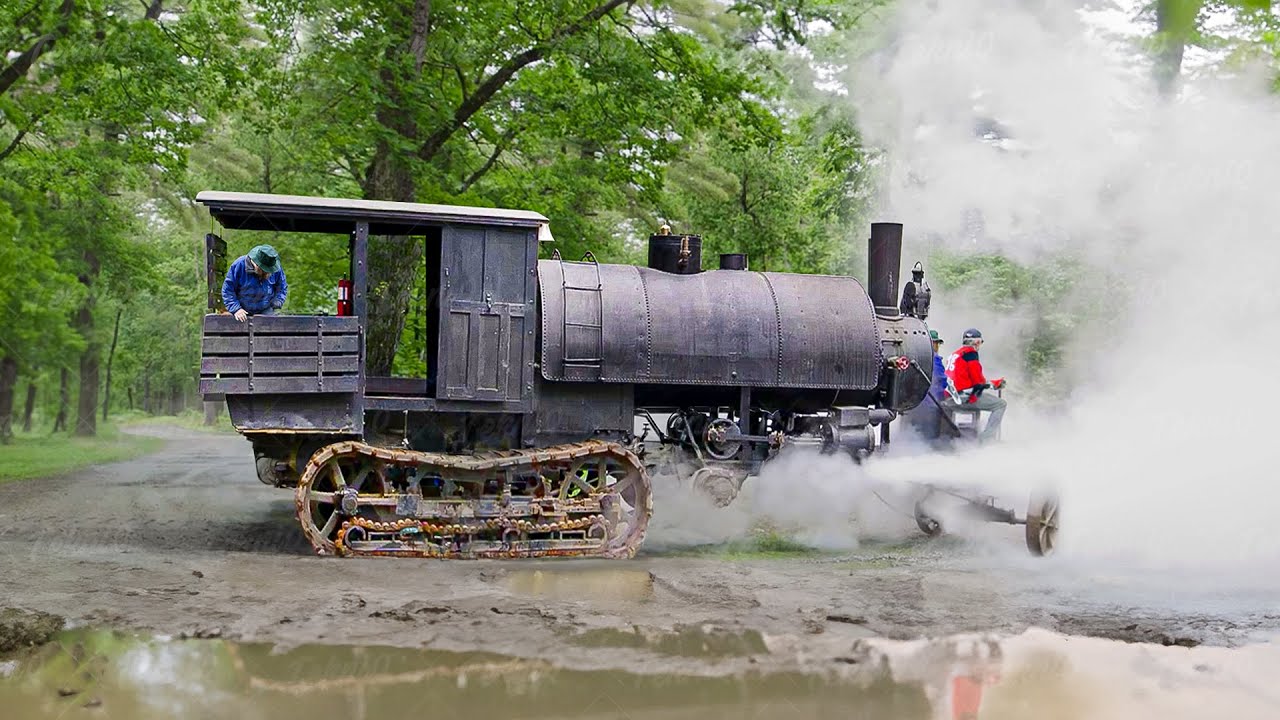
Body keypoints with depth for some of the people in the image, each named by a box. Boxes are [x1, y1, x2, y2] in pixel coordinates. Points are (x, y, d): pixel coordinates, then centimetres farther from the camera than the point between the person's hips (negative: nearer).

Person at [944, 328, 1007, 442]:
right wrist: (995, 383, 7)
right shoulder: (970, 353, -9)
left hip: (955, 394, 10)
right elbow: (978, 380, -13)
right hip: (968, 396, -10)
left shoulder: (954, 354, 19)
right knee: (1001, 404, -6)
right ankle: (986, 438, -15)